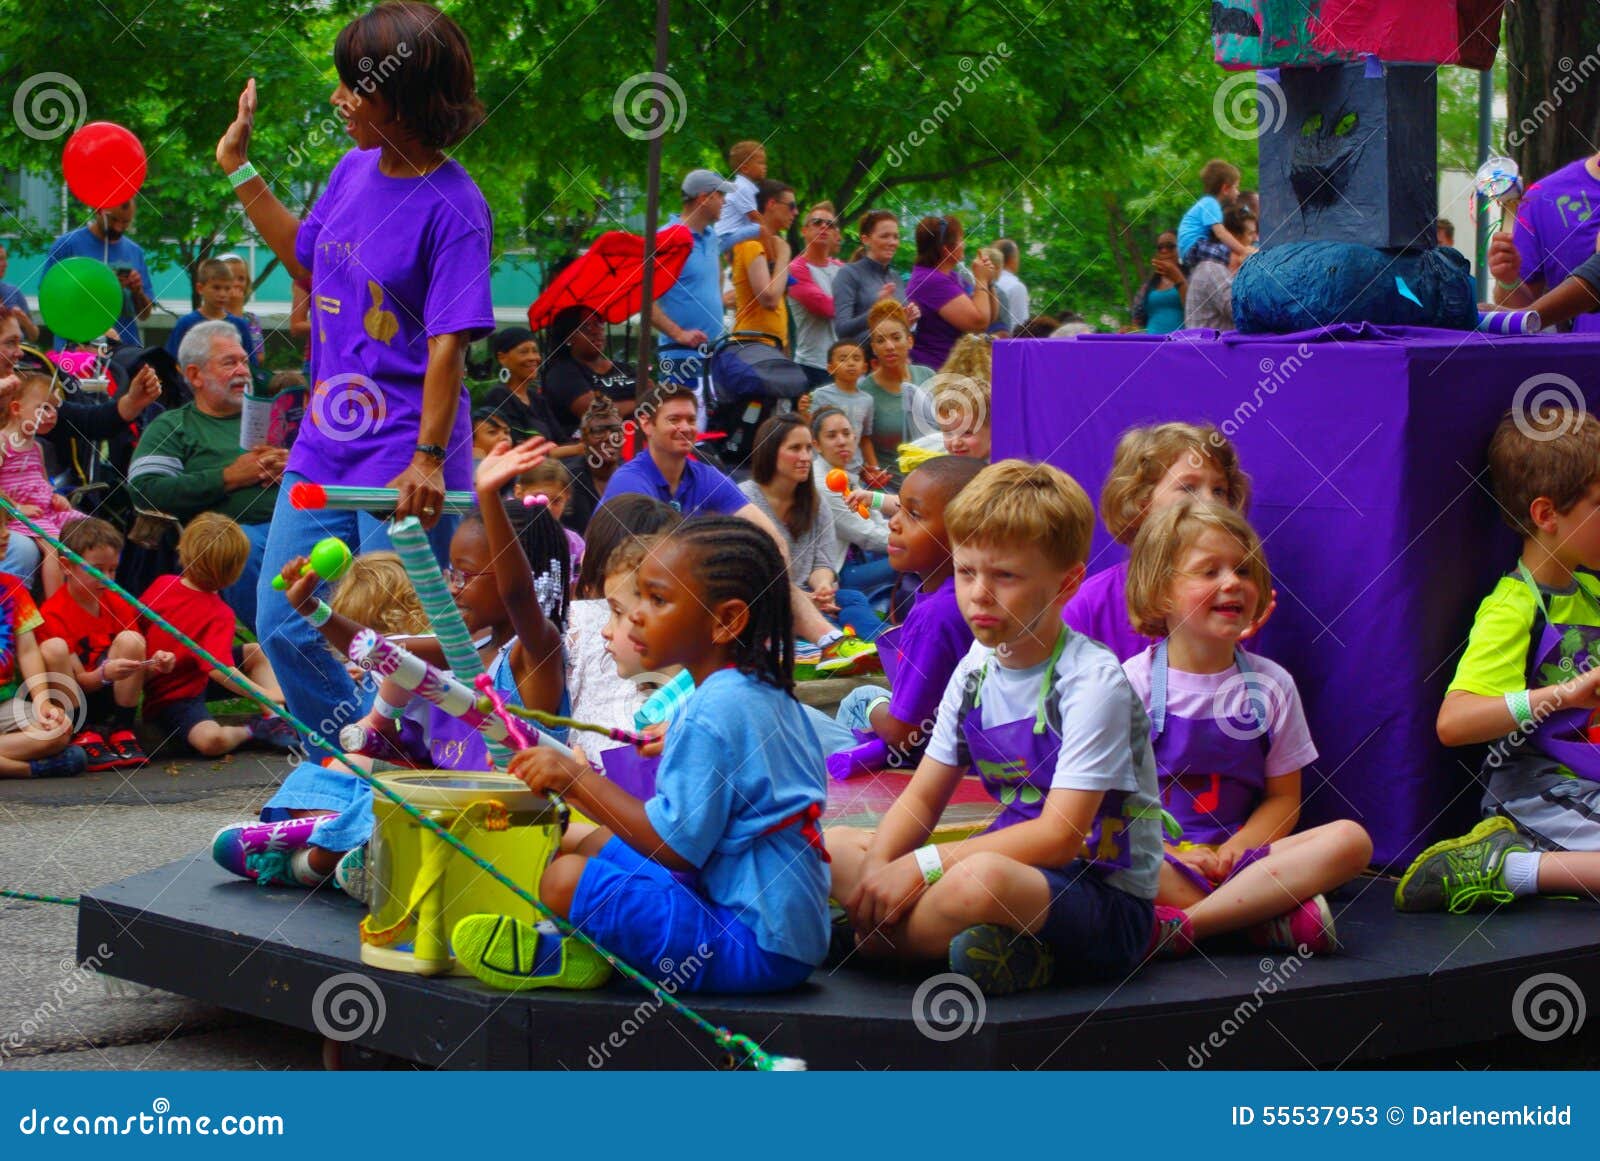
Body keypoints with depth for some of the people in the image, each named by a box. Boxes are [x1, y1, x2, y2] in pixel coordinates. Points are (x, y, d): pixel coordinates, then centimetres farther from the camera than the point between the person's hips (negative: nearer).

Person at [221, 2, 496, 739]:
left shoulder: (452, 207, -15)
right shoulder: (354, 171, 7)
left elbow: (449, 343, -19)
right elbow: (306, 259, 24)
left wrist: (429, 458, -25)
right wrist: (239, 168, 22)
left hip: (401, 462, -8)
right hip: (325, 442, 8)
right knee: (284, 629, 10)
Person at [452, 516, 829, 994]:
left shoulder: (713, 713, -19)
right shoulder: (768, 693, 11)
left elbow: (677, 846, -21)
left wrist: (577, 779, -14)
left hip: (755, 947, -11)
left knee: (565, 880, -17)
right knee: (590, 842, 19)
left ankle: (554, 955, 10)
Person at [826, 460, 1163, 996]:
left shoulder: (1093, 682, -16)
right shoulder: (977, 670, 7)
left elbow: (1060, 836, -22)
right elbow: (920, 799, 10)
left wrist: (923, 864, -23)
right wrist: (878, 870, -12)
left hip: (1109, 902, -8)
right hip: (1016, 871, 8)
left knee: (982, 879, -39)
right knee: (832, 846, 3)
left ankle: (866, 939, -11)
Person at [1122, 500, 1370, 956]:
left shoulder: (1271, 685, 9)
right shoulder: (1134, 683, 0)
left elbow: (1283, 796, 8)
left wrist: (1232, 850, -11)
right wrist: (1171, 852, -18)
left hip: (1235, 854, 3)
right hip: (1159, 856, -3)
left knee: (1350, 839, -22)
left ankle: (1182, 924, -30)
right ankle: (1267, 916, -27)